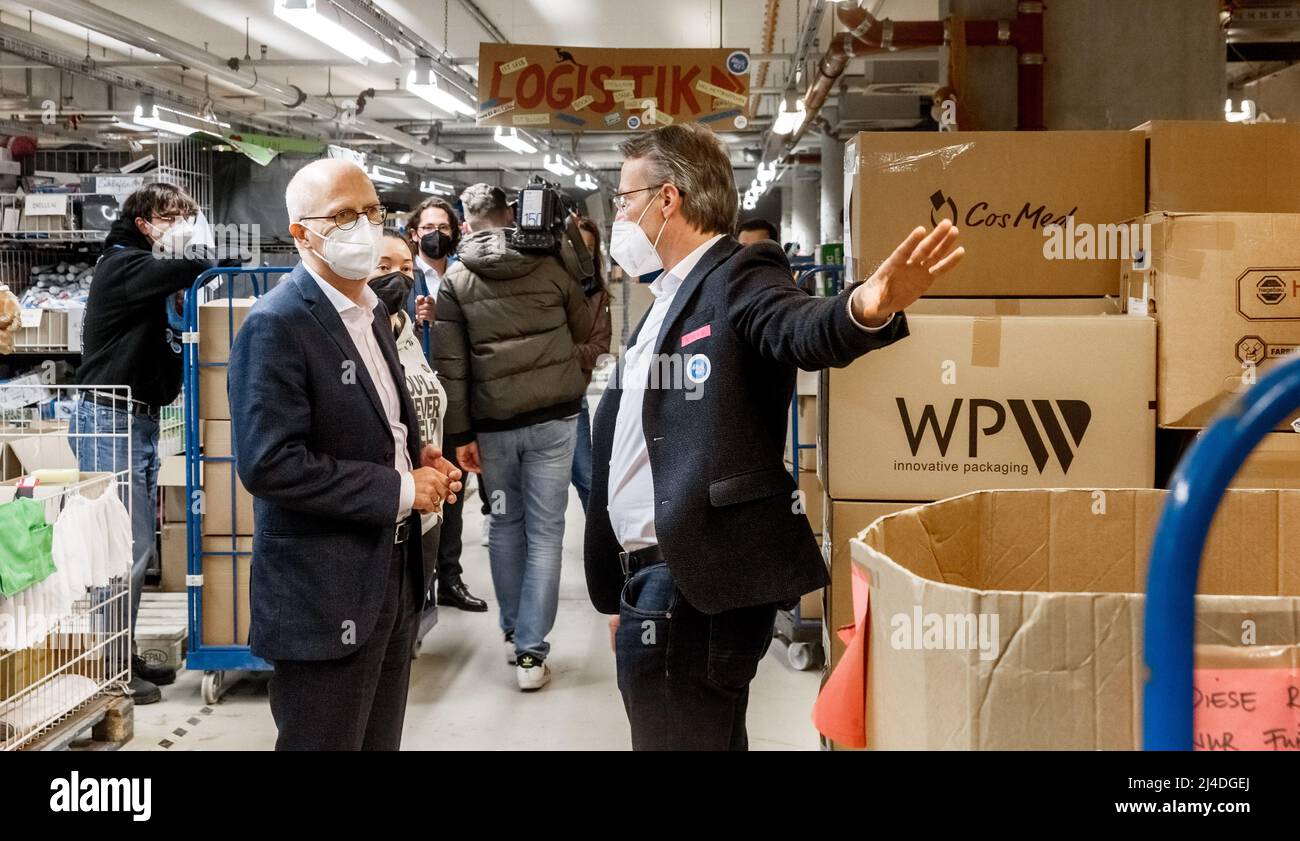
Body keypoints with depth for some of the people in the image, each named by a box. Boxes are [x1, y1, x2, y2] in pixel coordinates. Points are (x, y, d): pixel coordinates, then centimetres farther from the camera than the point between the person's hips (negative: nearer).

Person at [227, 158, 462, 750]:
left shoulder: (371, 310, 11)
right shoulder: (276, 326, -17)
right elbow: (269, 464, -25)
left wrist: (419, 458, 2)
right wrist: (399, 490, -19)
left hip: (393, 574, 9)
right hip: (324, 593, -8)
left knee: (379, 741, 17)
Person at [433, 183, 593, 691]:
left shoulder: (455, 283, -1)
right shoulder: (551, 265, 0)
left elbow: (451, 366, -5)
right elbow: (583, 330, 12)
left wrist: (460, 433, 0)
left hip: (494, 421, 1)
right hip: (554, 415, -1)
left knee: (505, 525, 19)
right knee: (544, 532, 1)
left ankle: (513, 631, 27)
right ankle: (530, 652, -1)